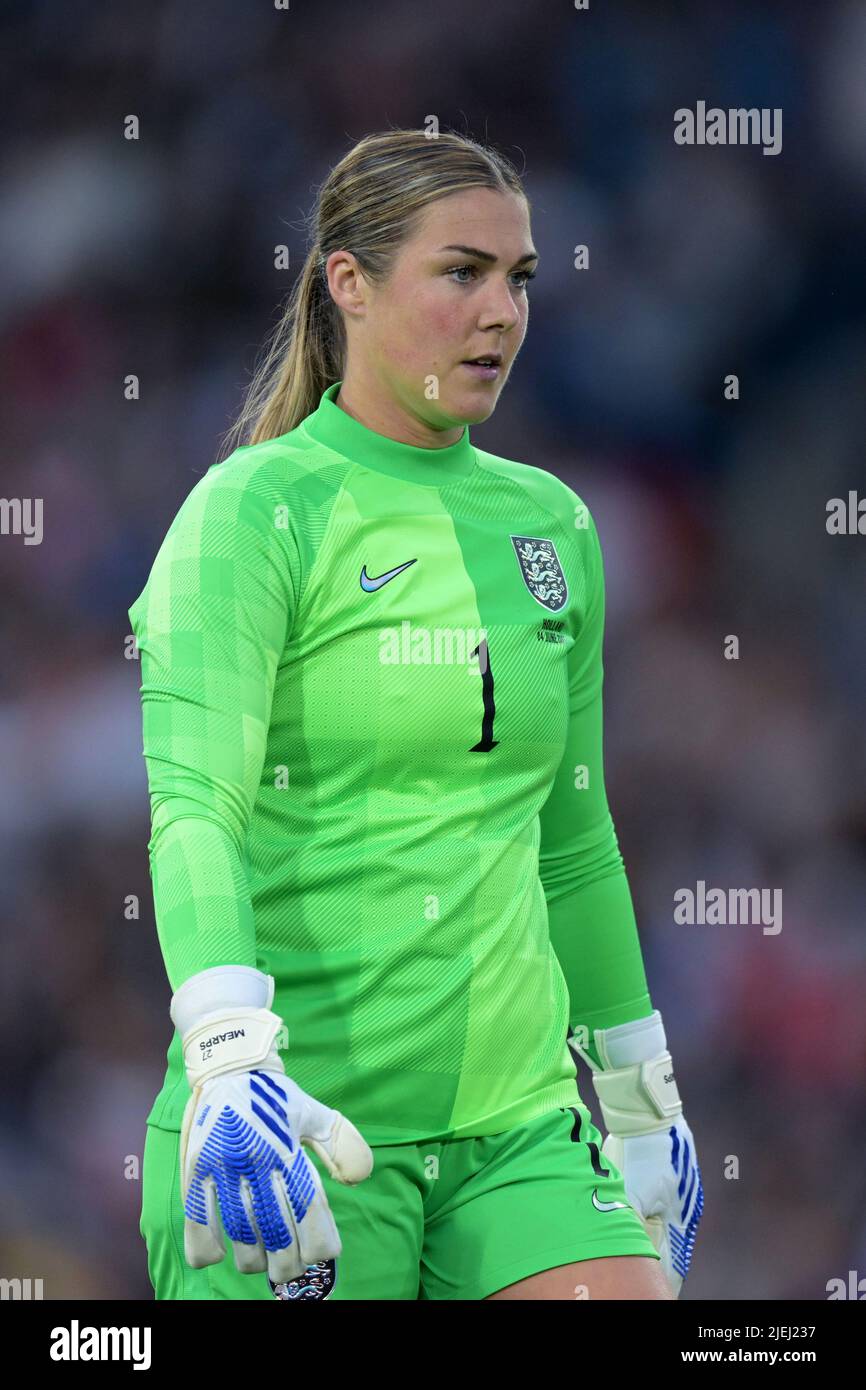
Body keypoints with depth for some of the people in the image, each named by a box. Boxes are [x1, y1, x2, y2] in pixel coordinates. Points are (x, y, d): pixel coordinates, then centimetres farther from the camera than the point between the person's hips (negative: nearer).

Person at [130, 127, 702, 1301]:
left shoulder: (550, 521, 13)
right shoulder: (255, 511, -6)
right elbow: (194, 805, -20)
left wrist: (639, 1094, 24)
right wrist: (230, 1062, -35)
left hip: (513, 1132, 5)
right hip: (306, 1132, -5)